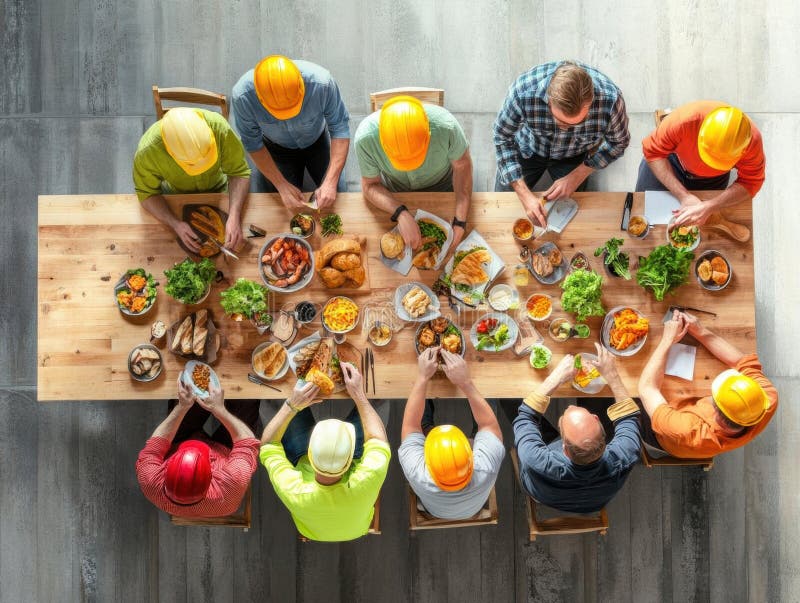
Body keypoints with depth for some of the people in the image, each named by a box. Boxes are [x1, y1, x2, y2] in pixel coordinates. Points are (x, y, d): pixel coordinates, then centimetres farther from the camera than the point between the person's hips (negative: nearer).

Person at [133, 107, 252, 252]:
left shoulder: (219, 128, -40)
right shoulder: (146, 152, -38)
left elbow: (239, 172, -28)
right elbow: (146, 194, -21)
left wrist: (234, 218, -42)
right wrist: (175, 224, -39)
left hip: (217, 188, 0)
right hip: (175, 194, 0)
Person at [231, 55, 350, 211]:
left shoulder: (321, 82, -39)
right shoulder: (242, 96, -36)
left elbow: (340, 127, -28)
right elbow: (253, 144, -21)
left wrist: (331, 182, -36)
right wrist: (282, 186, -26)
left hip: (318, 141, 1)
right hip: (277, 148, 0)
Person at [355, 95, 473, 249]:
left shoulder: (446, 126, -40)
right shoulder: (365, 137, -39)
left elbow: (462, 165, -22)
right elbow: (370, 185, -24)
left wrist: (460, 221, -31)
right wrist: (401, 214, -42)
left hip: (441, 186, 0)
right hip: (394, 192, 0)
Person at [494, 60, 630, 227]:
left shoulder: (610, 99, -38)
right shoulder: (523, 91, -41)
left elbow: (618, 141, -15)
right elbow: (503, 137, -22)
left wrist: (577, 177, -21)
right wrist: (524, 195, -28)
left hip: (574, 156, 0)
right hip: (529, 149, 0)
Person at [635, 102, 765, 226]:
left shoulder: (752, 140, -37)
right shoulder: (683, 120, -43)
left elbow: (750, 183, -27)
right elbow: (652, 152, -30)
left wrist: (709, 207, -44)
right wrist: (684, 195, -37)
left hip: (713, 178, 1)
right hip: (673, 162, -1)